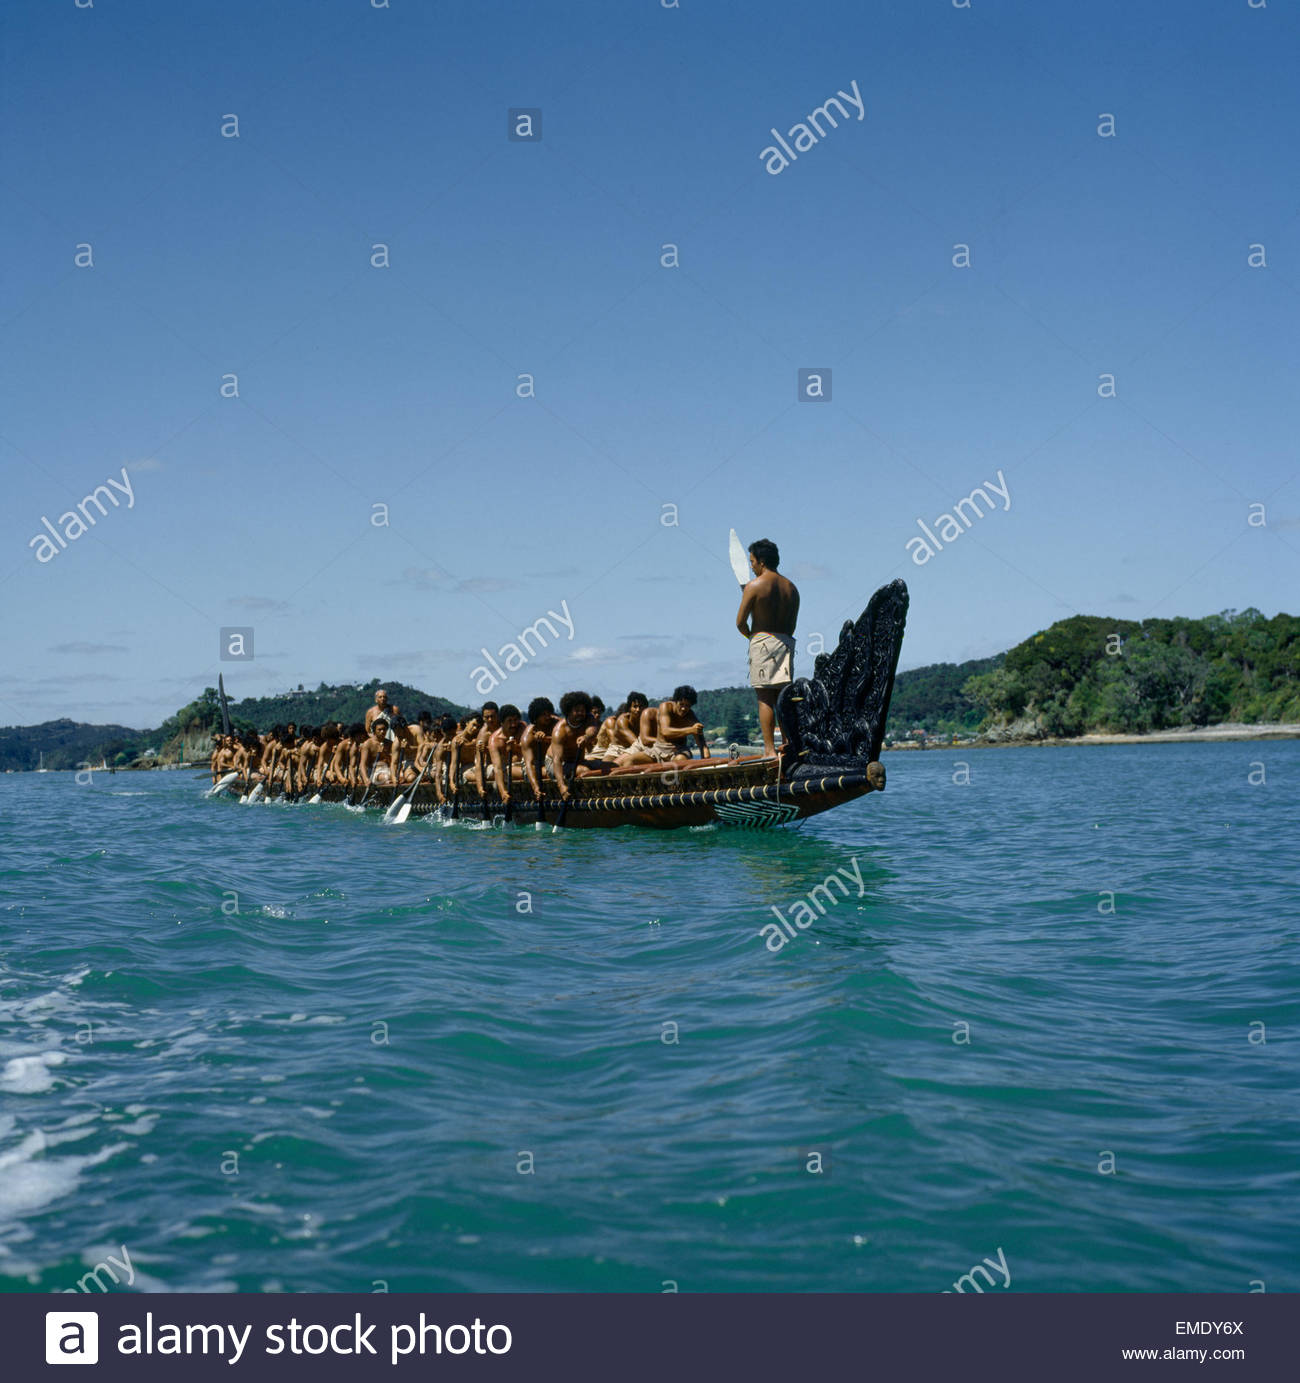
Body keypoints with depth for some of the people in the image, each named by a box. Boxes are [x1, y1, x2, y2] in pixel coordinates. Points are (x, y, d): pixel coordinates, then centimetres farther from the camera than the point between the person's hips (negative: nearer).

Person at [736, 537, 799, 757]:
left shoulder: (754, 586, -8)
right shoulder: (791, 587, 11)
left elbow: (740, 622, -7)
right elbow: (792, 626, 12)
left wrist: (750, 635, 13)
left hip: (762, 641, -6)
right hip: (785, 643, 6)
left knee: (765, 699, -5)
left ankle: (769, 749, -9)